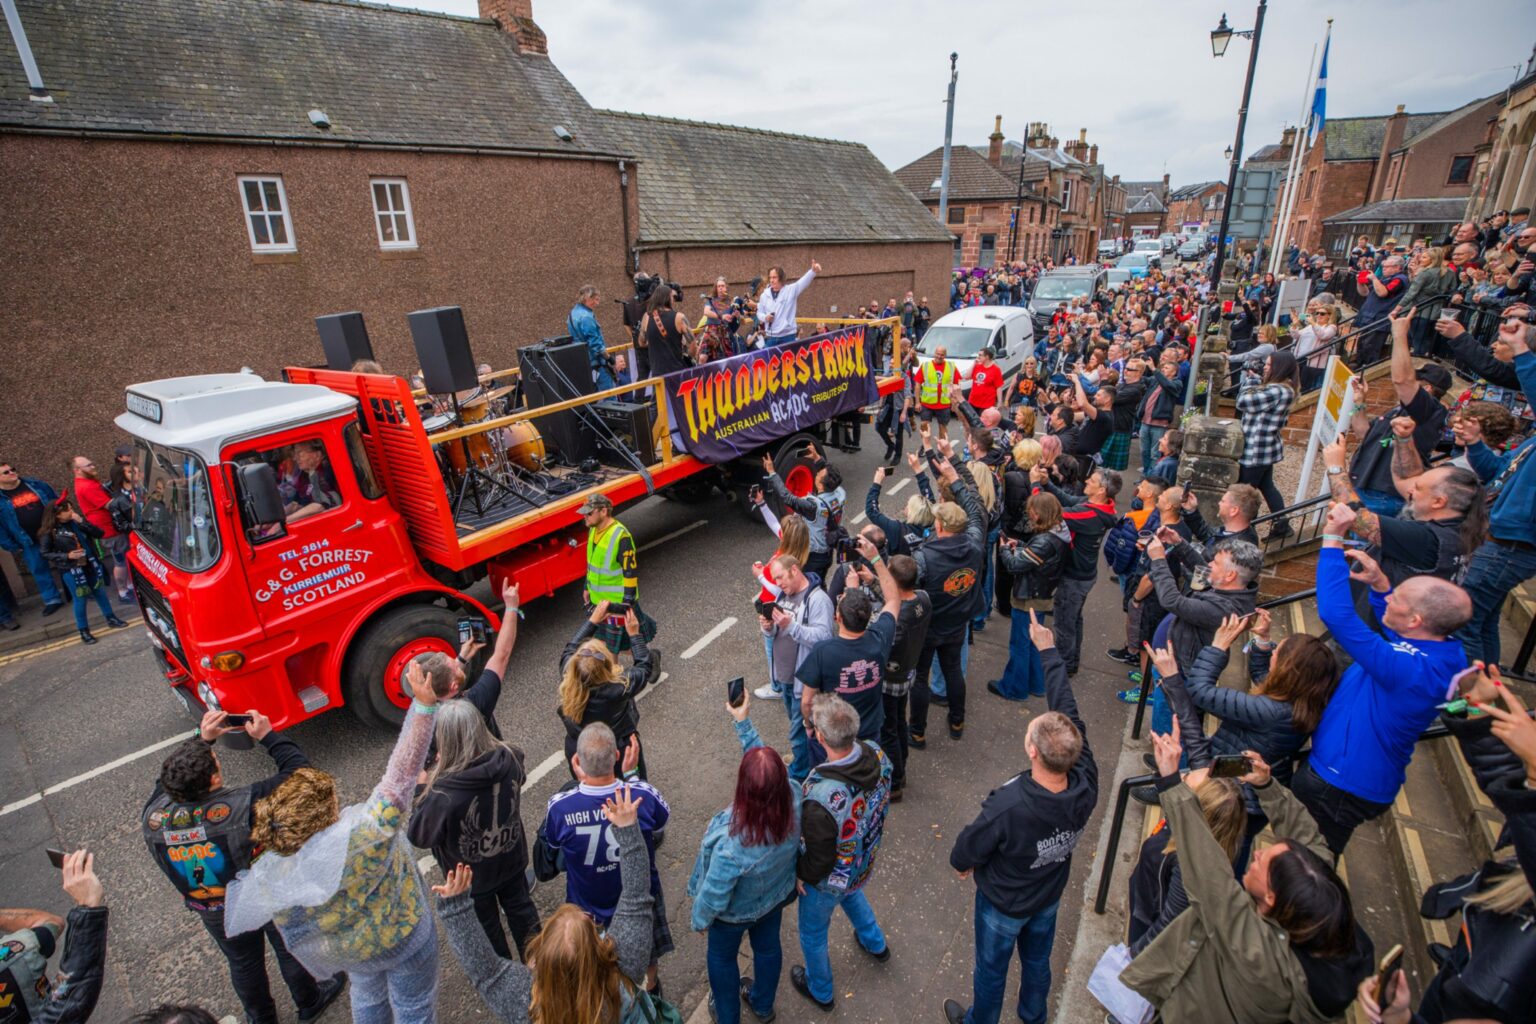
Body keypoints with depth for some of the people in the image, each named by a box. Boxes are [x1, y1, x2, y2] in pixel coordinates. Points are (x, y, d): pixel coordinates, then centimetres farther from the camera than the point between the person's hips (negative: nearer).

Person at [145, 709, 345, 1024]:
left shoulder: (152, 818, -27)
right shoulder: (242, 806, -41)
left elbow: (170, 778, -5)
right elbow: (298, 770, -28)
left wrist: (201, 740, -8)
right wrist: (267, 736, -20)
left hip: (214, 914, 3)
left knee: (243, 964, 30)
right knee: (291, 951, 25)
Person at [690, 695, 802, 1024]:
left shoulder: (732, 845, -46)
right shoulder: (792, 806, -34)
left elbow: (714, 896, -27)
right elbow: (765, 760, -16)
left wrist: (698, 920, -7)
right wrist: (744, 723, -14)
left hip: (736, 911, -4)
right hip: (776, 897, 4)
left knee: (721, 957, 28)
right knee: (768, 947, 32)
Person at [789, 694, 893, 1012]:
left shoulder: (821, 797, -46)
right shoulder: (877, 755, -27)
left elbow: (819, 858, -28)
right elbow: (881, 802, -5)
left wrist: (801, 875, -6)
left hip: (829, 880, -5)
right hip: (865, 864, 5)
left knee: (813, 934, 26)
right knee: (852, 894, 40)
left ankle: (821, 991, 54)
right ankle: (875, 944, 65)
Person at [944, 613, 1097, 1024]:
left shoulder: (1007, 806, -45)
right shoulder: (1086, 786, -32)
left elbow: (965, 855, -25)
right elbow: (1068, 712, -22)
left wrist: (960, 862, -1)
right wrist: (1049, 650, -14)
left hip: (1003, 903, -4)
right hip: (1050, 896, 4)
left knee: (991, 968, 24)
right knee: (1038, 962, 31)